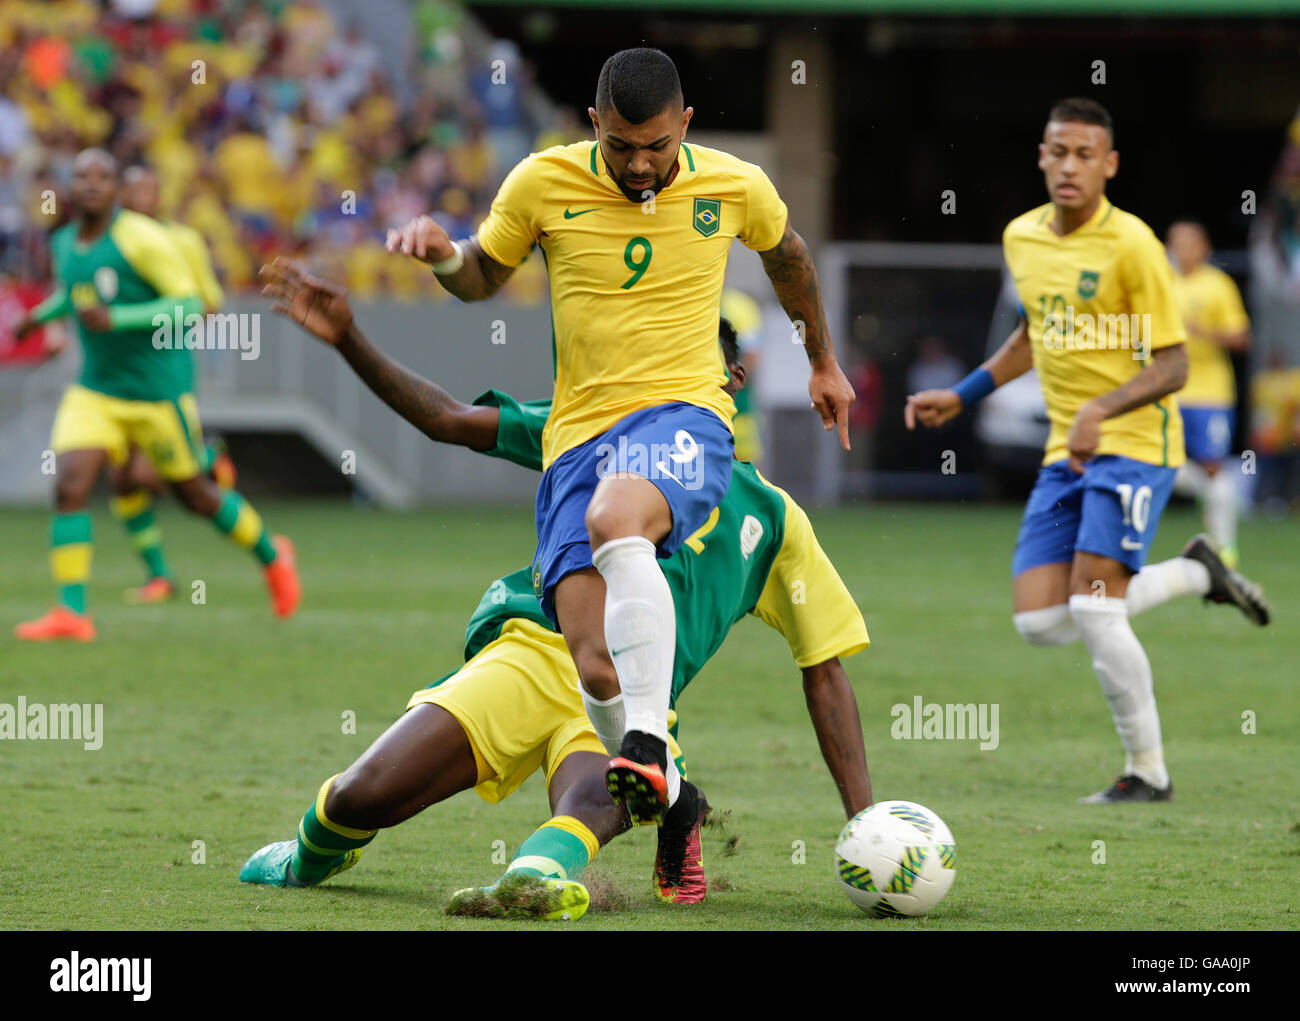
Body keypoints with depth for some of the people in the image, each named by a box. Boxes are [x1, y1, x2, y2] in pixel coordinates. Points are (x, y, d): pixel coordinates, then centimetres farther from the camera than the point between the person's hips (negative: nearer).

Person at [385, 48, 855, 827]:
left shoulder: (734, 187, 2)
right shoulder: (543, 184, 0)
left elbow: (787, 253, 25)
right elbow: (483, 278, 16)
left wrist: (824, 363, 36)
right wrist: (444, 255, -7)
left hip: (683, 413, -2)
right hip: (580, 433, 2)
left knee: (614, 519, -39)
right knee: (598, 669, -15)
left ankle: (647, 745, -42)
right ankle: (668, 797, 12)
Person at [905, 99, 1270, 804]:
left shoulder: (1131, 245, -15)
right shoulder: (1021, 237, 7)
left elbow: (1172, 365, -14)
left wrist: (1100, 411, -28)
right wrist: (962, 396, 20)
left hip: (1133, 445, -7)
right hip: (1065, 454, 7)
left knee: (1093, 609, -18)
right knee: (1039, 624, -3)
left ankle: (1147, 773, -1)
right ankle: (1196, 573, 19)